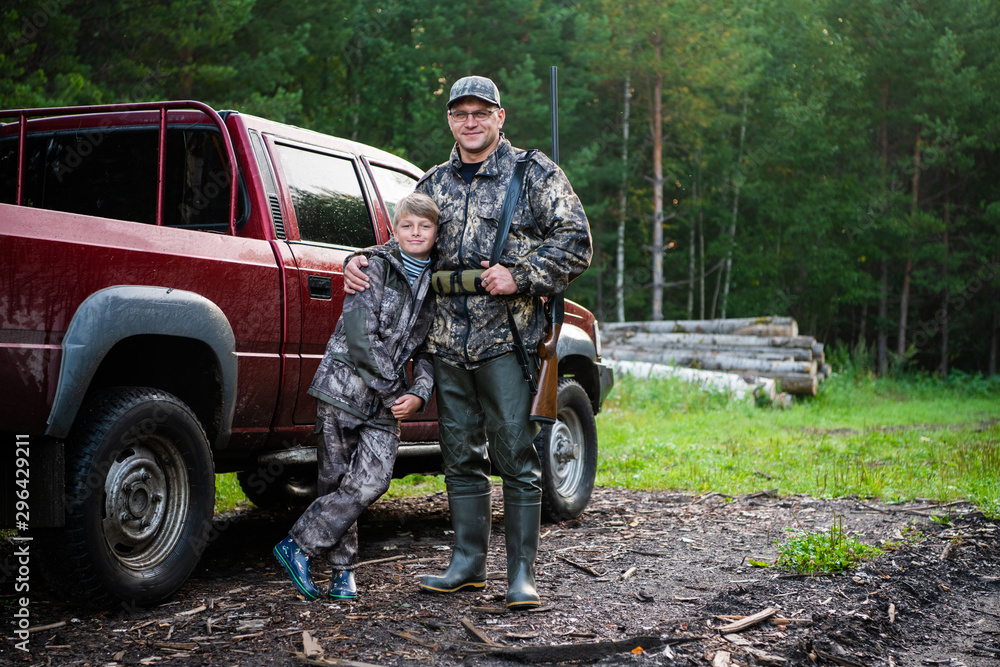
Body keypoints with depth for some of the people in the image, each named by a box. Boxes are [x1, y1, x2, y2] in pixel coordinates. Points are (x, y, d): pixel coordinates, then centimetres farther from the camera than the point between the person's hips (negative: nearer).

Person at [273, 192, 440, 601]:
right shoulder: (376, 266, -4)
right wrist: (395, 391, -10)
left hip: (388, 401, 4)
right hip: (345, 385, -4)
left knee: (371, 482, -9)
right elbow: (361, 335, -12)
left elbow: (427, 349, 15)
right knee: (336, 481, 0)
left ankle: (300, 546, 3)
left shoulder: (435, 284, 13)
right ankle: (343, 567, 13)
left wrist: (419, 393, -3)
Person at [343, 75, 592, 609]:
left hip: (507, 339, -5)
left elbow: (575, 242, -3)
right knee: (460, 455, 11)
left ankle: (521, 573, 3)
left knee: (515, 456, -5)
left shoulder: (535, 174, 3)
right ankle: (468, 563, 21)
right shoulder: (434, 184, 18)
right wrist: (362, 263, 6)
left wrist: (521, 277, -15)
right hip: (447, 341, 5)